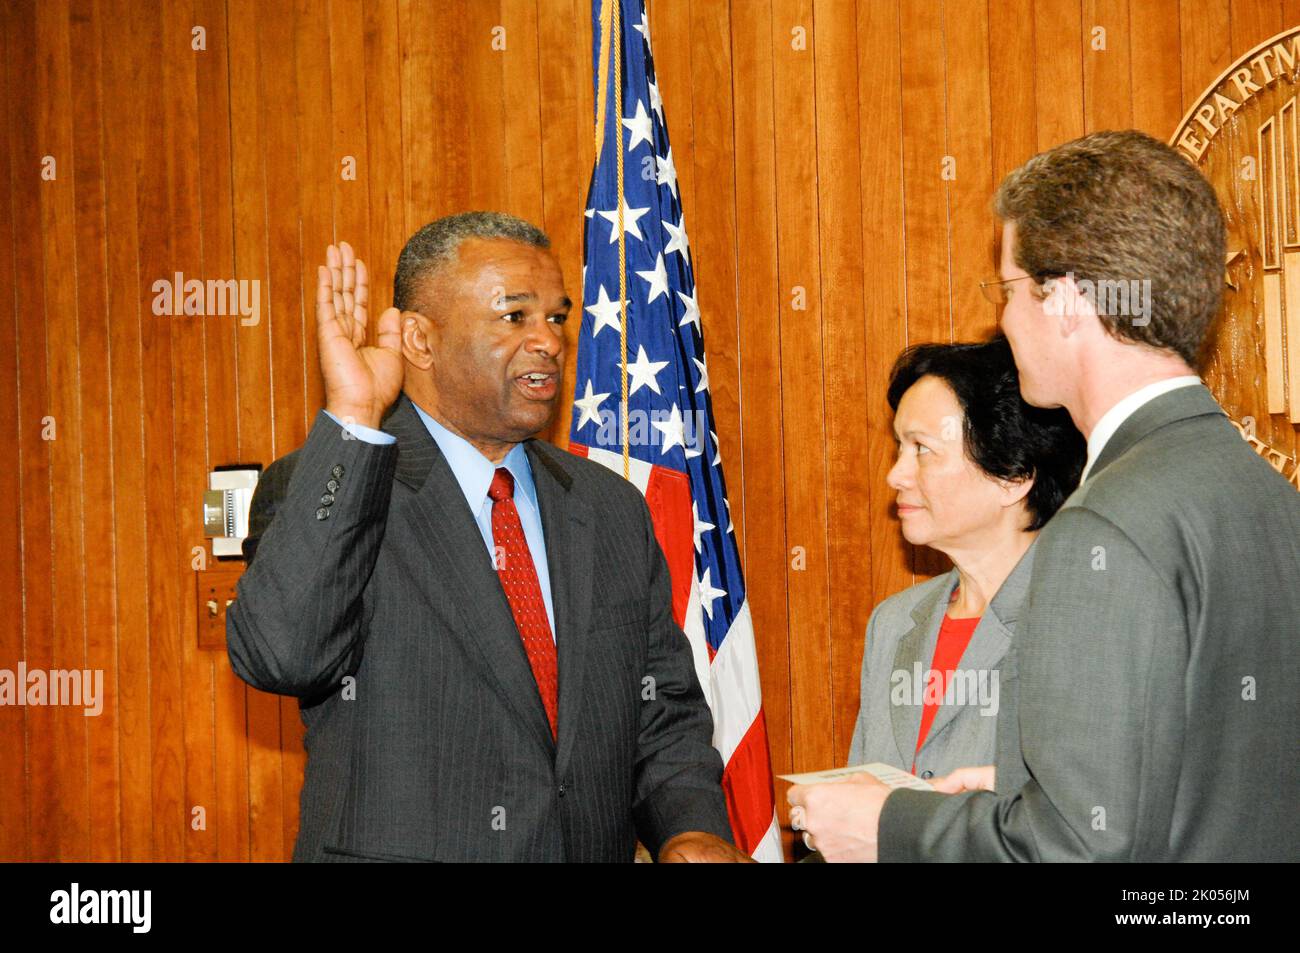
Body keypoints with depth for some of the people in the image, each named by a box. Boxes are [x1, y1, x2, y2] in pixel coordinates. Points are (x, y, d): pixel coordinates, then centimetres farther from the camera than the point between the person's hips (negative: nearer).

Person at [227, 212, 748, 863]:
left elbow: (666, 713, 12)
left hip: (597, 847, 3)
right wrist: (352, 419, -24)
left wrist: (692, 831, -8)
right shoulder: (318, 487, -7)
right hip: (394, 847, -3)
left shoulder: (612, 510, 8)